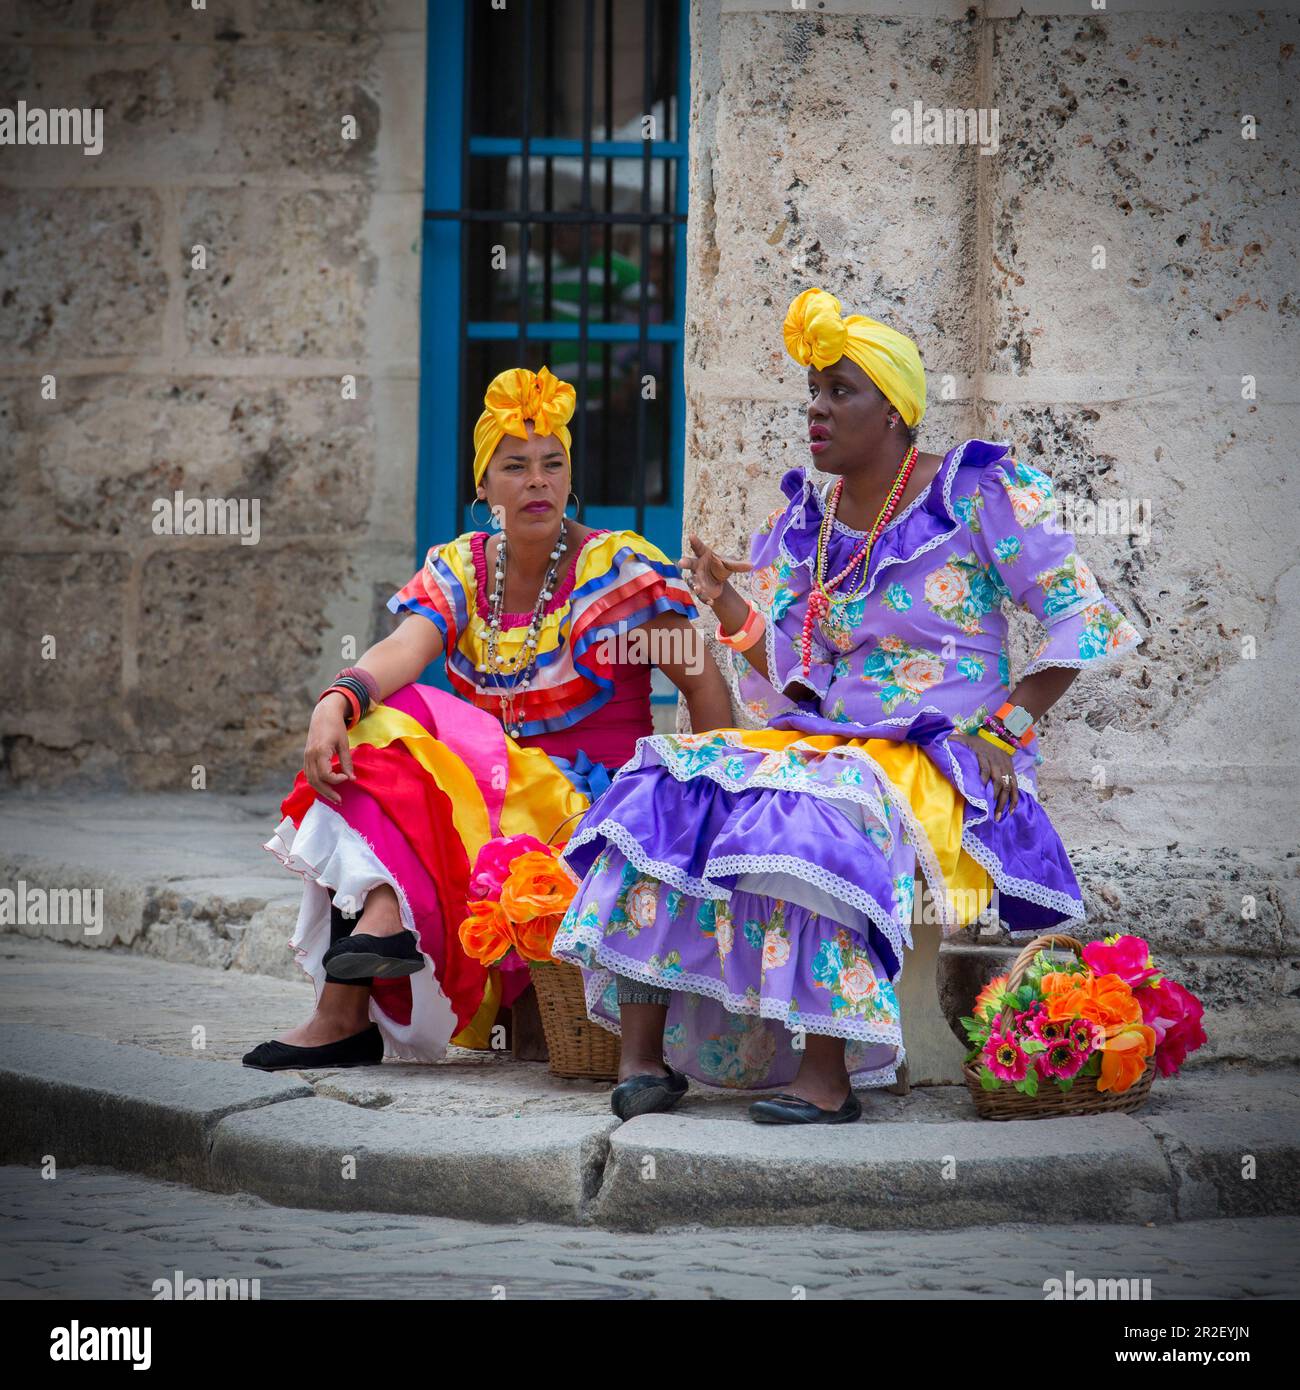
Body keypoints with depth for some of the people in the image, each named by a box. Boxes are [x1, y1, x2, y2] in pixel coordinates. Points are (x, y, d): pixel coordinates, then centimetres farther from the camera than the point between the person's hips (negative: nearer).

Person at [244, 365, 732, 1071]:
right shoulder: (459, 569, 6)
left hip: (590, 801, -5)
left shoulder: (617, 569, -5)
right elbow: (406, 648, -12)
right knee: (367, 729, -22)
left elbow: (704, 683, -6)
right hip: (495, 774, 5)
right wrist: (336, 701, -34)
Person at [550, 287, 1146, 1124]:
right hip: (825, 741, 6)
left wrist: (1002, 731, -12)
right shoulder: (804, 519, 14)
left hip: (941, 762, -6)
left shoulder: (981, 495, -2)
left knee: (813, 817, -38)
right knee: (665, 795, -20)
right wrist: (730, 609, -6)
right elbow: (786, 680, 13)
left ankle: (827, 1075, -35)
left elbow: (1085, 620, -4)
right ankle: (645, 1054, -25)